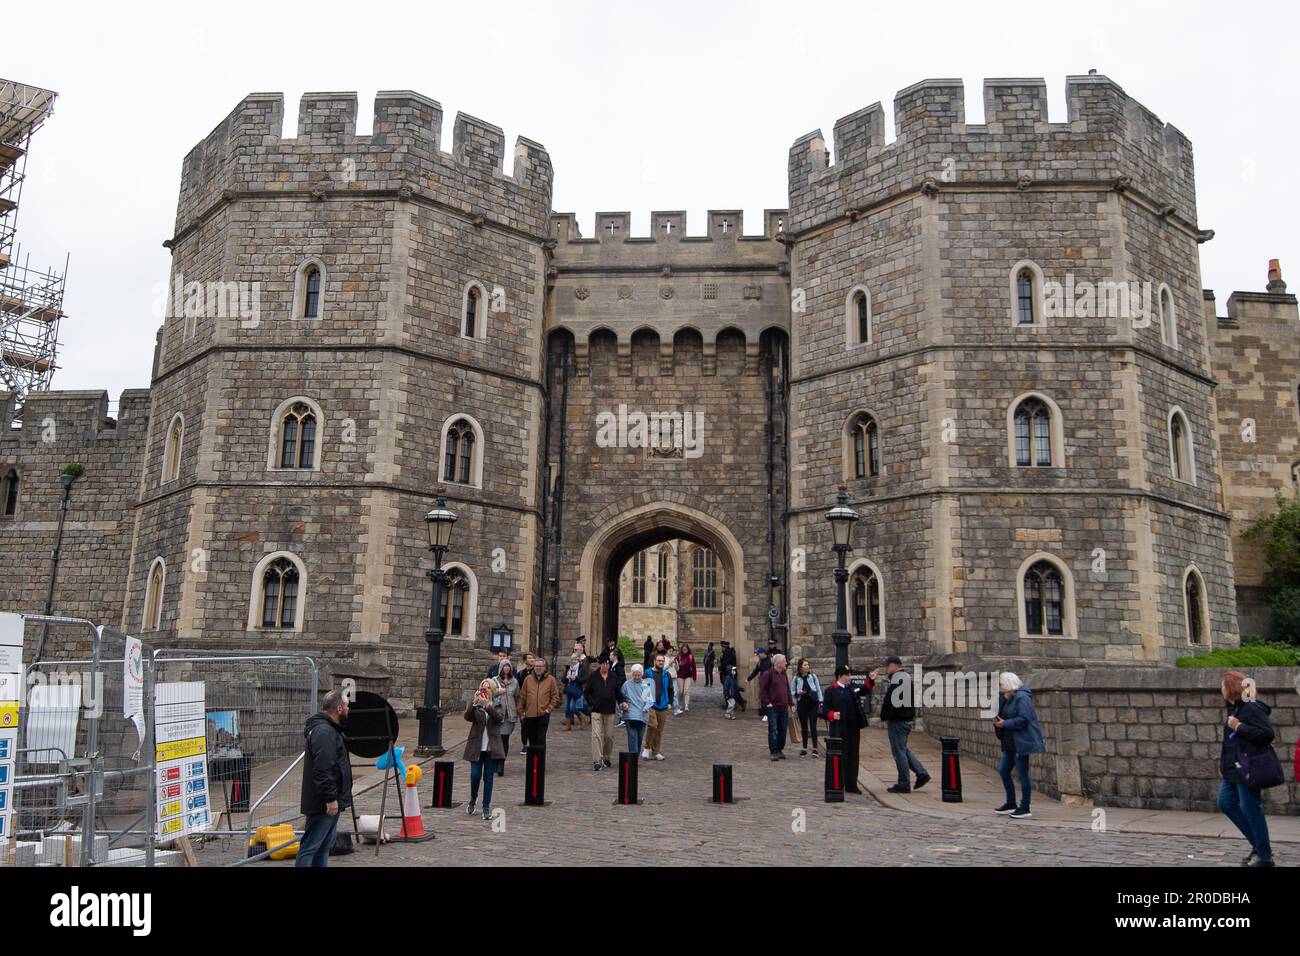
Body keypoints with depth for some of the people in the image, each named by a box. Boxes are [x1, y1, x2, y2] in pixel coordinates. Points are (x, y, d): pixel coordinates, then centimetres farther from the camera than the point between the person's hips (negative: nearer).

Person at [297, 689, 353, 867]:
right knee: (310, 847, -6)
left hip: (330, 802, 11)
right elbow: (323, 770, -26)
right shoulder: (324, 732, -19)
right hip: (324, 804, -11)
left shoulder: (329, 729, 16)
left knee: (325, 846, 16)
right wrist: (330, 799, -25)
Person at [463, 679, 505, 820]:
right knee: (475, 775, -3)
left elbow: (499, 717, -17)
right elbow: (467, 716, -14)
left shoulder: (498, 706, 6)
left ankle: (486, 808, 10)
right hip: (476, 747, 0)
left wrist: (487, 705, -30)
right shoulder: (475, 705, 6)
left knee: (488, 777, 2)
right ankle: (472, 800, 25)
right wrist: (474, 702, -27)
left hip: (491, 748, 0)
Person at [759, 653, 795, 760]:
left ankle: (780, 750, 21)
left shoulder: (784, 674, 14)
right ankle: (773, 752, 1)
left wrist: (791, 703, 14)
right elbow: (762, 690, -11)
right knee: (773, 730, -5)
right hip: (773, 707, -7)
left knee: (783, 730, 9)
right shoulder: (768, 674, -9)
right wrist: (767, 702, -14)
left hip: (784, 708, 7)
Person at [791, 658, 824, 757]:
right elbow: (792, 691, 8)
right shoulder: (796, 678, 1)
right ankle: (804, 748, 17)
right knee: (804, 727, 8)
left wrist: (820, 702, 0)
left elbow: (818, 689, 4)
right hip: (802, 704, 1)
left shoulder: (813, 676, 1)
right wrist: (798, 693, -13)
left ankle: (815, 748, -1)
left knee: (813, 726, -5)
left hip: (813, 704, -1)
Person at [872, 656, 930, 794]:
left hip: (897, 721, -10)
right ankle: (922, 774, 15)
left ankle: (904, 784, 3)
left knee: (899, 751, -2)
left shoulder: (896, 679, -17)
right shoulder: (906, 677, 15)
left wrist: (885, 717, -10)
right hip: (907, 719, 10)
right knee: (903, 749, 19)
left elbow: (890, 701, -21)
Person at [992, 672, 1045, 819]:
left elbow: (1023, 719, -25)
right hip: (1010, 743, 10)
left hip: (1022, 742, -10)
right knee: (1003, 770, 12)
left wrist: (1004, 724, -18)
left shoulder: (1022, 697, -16)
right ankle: (1011, 803, 24)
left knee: (1022, 774, -2)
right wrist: (998, 721, 1)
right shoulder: (1008, 698, 14)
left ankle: (1025, 809, 8)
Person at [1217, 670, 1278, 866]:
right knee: (1226, 803, 11)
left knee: (1250, 809, -1)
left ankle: (1265, 856, 13)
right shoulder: (1235, 708, 13)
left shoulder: (1252, 708, -17)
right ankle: (1258, 844, 22)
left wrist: (1239, 727, -22)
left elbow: (1267, 733, -26)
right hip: (1234, 769, 10)